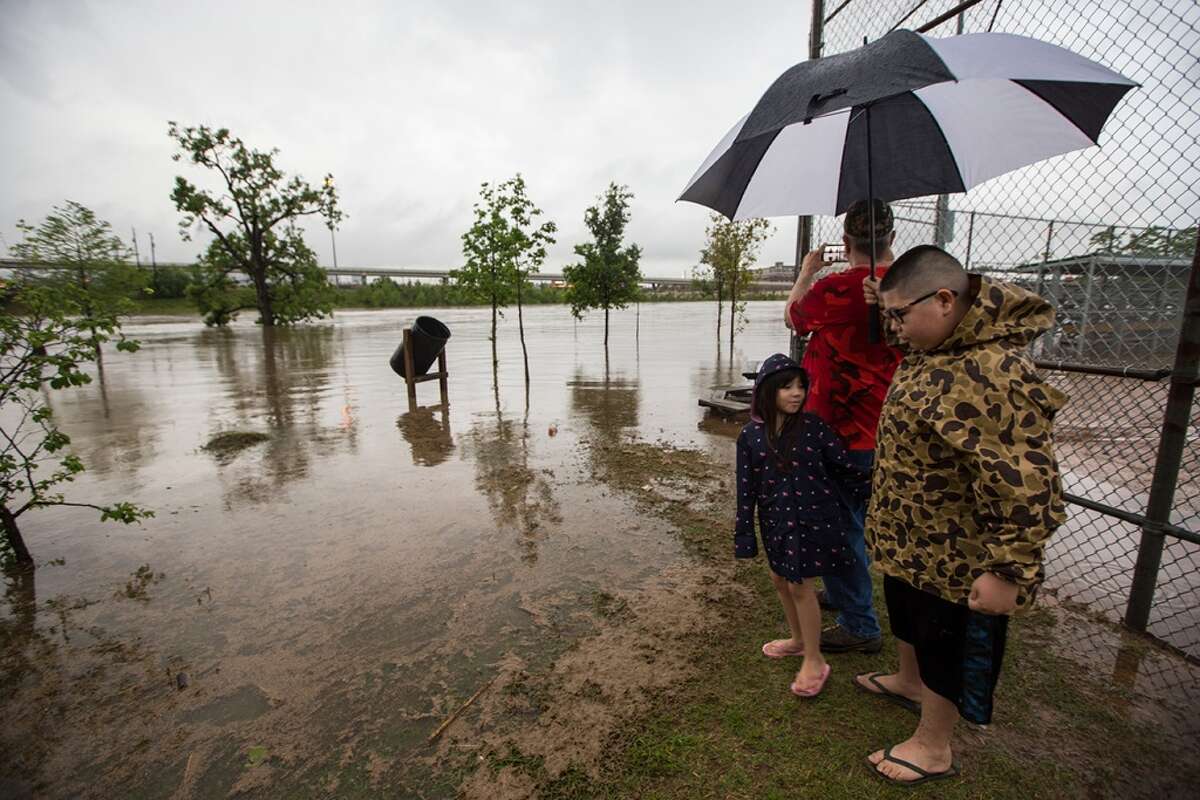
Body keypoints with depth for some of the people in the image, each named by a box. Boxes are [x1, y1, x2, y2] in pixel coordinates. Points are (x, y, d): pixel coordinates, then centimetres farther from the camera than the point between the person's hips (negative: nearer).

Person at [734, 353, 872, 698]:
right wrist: (744, 533, 0)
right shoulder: (750, 435, -7)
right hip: (775, 520, 4)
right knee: (780, 579, 18)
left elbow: (843, 467, -3)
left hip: (812, 518, -4)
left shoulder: (813, 427, -12)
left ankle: (814, 660, 23)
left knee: (800, 585, 3)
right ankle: (798, 638, 43)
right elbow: (746, 488, -2)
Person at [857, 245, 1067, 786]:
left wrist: (1007, 570, -27)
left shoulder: (991, 376, -33)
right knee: (906, 615, 30)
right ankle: (908, 682, 56)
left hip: (950, 557, -9)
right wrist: (894, 306, 11)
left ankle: (933, 749, 36)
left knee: (944, 644, 13)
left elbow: (1025, 487, -32)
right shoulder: (949, 345, -1)